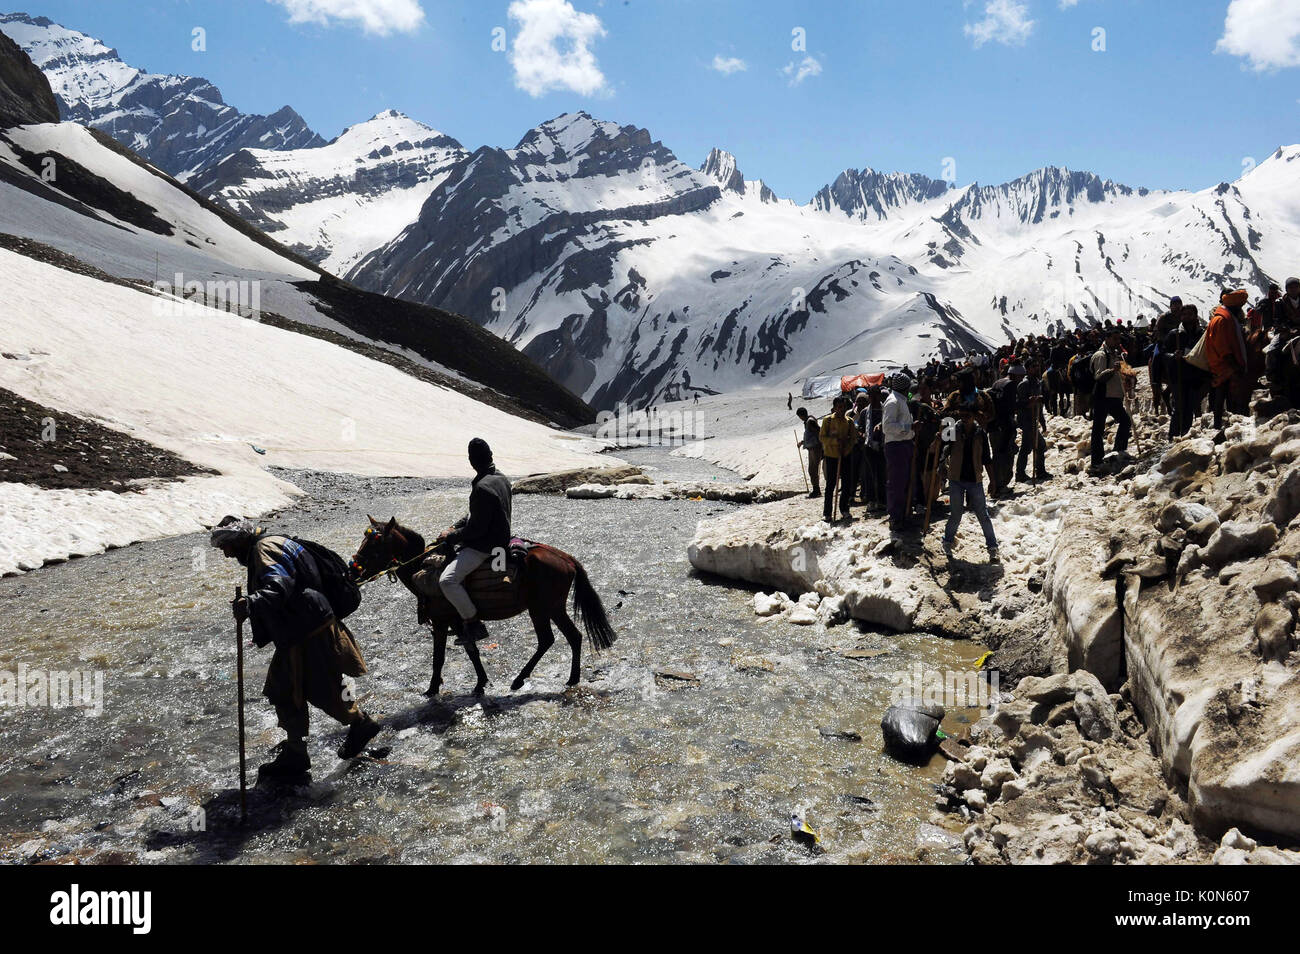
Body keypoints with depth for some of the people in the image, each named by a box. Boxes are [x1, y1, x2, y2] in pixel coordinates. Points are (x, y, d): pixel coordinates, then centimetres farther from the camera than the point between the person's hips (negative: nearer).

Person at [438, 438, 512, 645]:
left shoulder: (482, 488, -26)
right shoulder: (501, 478, 6)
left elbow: (477, 529, -24)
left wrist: (451, 537, -10)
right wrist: (455, 528, 7)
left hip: (485, 546, -11)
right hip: (499, 538, 11)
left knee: (447, 581, -17)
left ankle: (474, 624, -9)